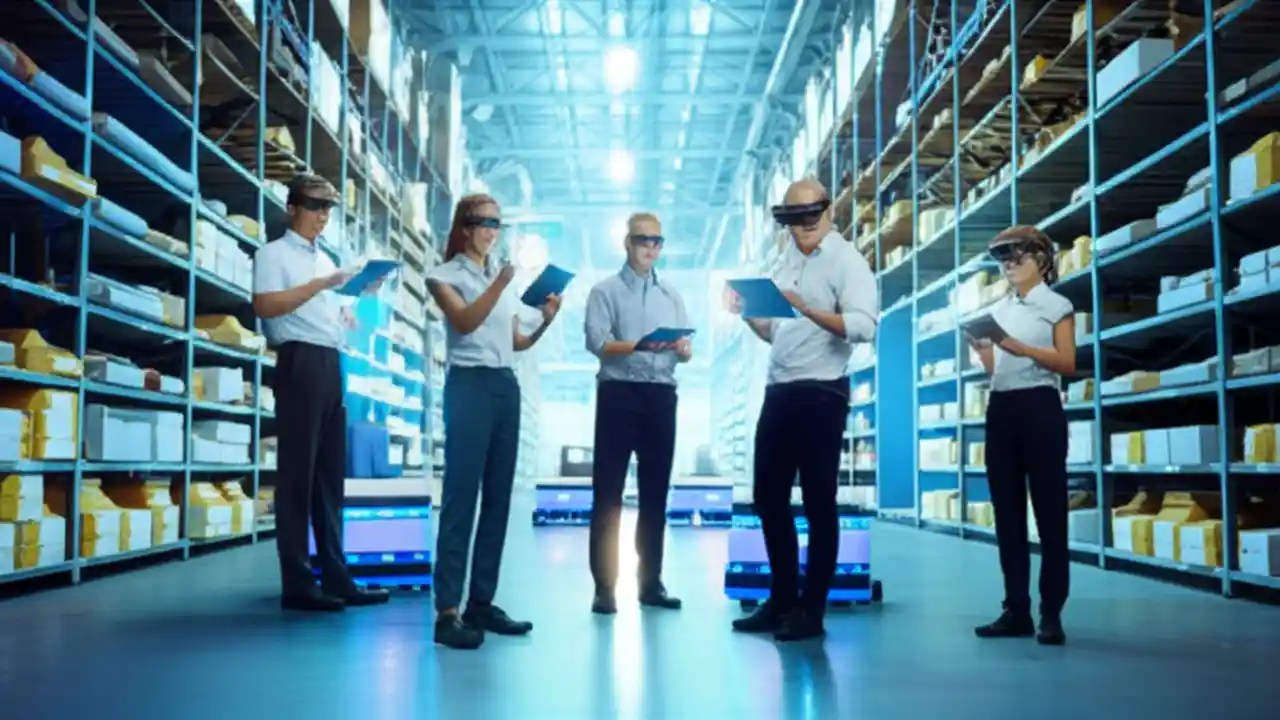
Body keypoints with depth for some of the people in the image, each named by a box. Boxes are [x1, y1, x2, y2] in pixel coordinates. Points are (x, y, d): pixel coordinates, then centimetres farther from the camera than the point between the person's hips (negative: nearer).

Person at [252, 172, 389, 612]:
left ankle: (335, 577, 12)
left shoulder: (326, 259, 24)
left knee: (330, 474, 8)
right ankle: (297, 583, -2)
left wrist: (364, 297, 10)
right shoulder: (274, 254, 1)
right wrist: (321, 284, -16)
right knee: (298, 473, -6)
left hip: (332, 365, 8)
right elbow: (264, 306, -15)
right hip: (300, 363, -8)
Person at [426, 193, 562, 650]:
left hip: (507, 386, 7)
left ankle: (482, 602, 12)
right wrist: (499, 285, -27)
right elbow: (465, 323, -15)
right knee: (461, 497, -11)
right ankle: (447, 611, -11)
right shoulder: (444, 275, 3)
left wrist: (545, 323, 1)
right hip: (469, 385, -6)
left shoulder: (504, 278, 20)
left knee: (498, 498, 5)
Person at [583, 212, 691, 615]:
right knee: (608, 492, -3)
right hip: (619, 394, -4)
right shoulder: (605, 291, 3)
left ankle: (650, 583, 18)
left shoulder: (671, 295, 17)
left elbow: (687, 351, 12)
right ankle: (604, 586, 2)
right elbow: (597, 344, -10)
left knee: (655, 492, 9)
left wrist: (681, 348, -12)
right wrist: (641, 346, -24)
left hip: (661, 396, 5)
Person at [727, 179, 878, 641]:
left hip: (820, 395, -8)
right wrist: (747, 313, 2)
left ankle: (811, 610, 10)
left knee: (818, 503, 1)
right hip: (779, 394, 8)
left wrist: (808, 309, -32)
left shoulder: (846, 261, -8)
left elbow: (864, 326, -23)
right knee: (768, 498, 12)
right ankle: (782, 600, 24)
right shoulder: (787, 263, 15)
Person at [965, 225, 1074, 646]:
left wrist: (1020, 347, -18)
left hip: (1040, 408, -6)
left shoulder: (1056, 306, 1)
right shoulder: (999, 310, 16)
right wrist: (978, 347, -2)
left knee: (1049, 512, -4)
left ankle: (1051, 615, 0)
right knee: (1007, 513, 6)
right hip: (1000, 409, 6)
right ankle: (1016, 610, 11)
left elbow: (1067, 363, -8)